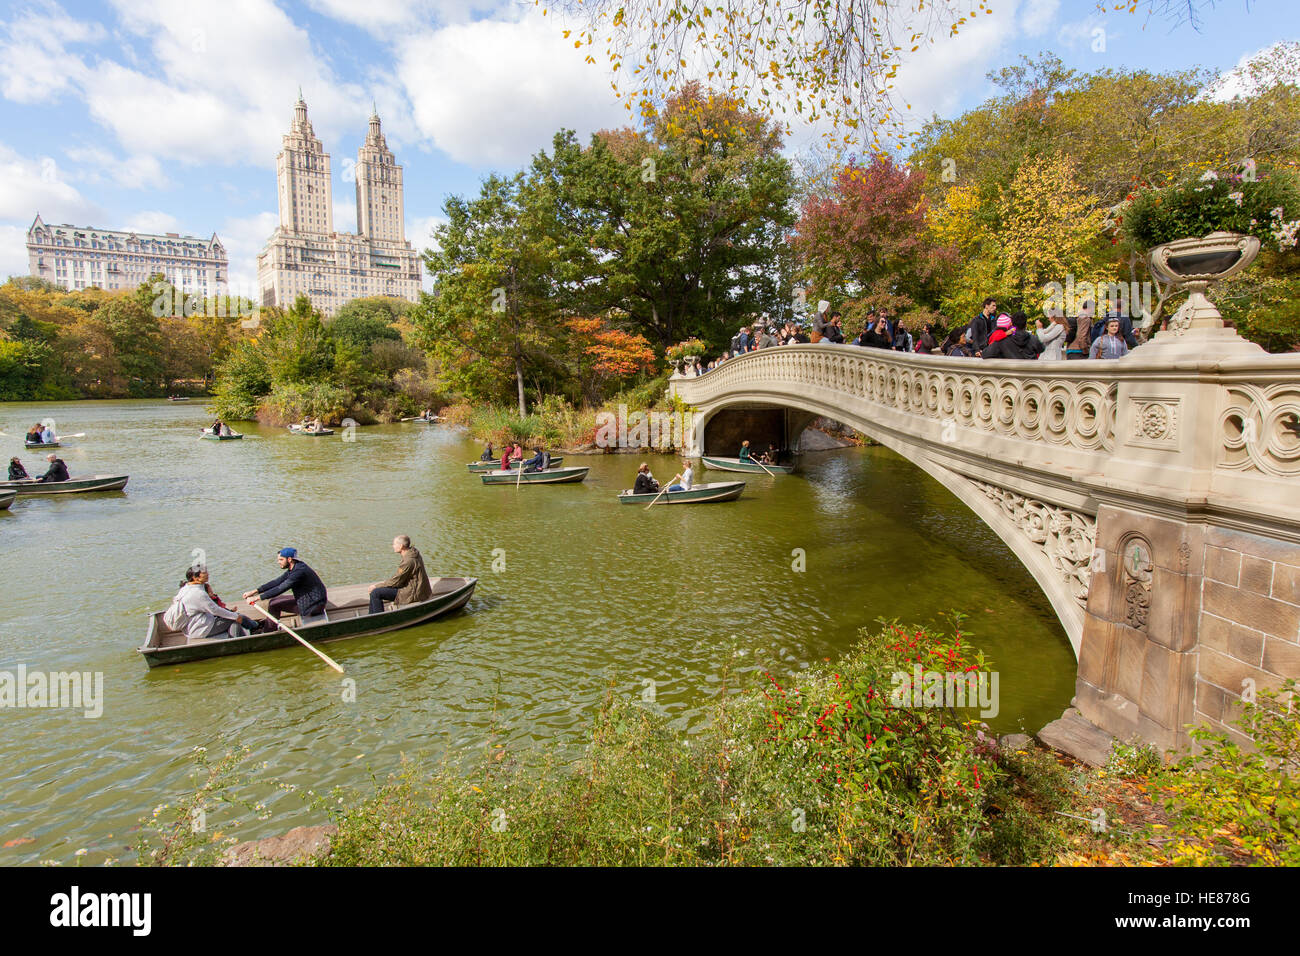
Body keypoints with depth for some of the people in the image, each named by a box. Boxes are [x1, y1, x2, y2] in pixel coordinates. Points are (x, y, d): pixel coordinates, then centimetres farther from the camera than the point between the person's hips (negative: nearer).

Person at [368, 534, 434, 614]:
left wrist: (376, 586, -5)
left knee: (375, 593, -14)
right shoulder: (412, 553, 6)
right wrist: (385, 583, 10)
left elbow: (395, 581, -17)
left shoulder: (408, 561, -25)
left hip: (413, 594, -10)